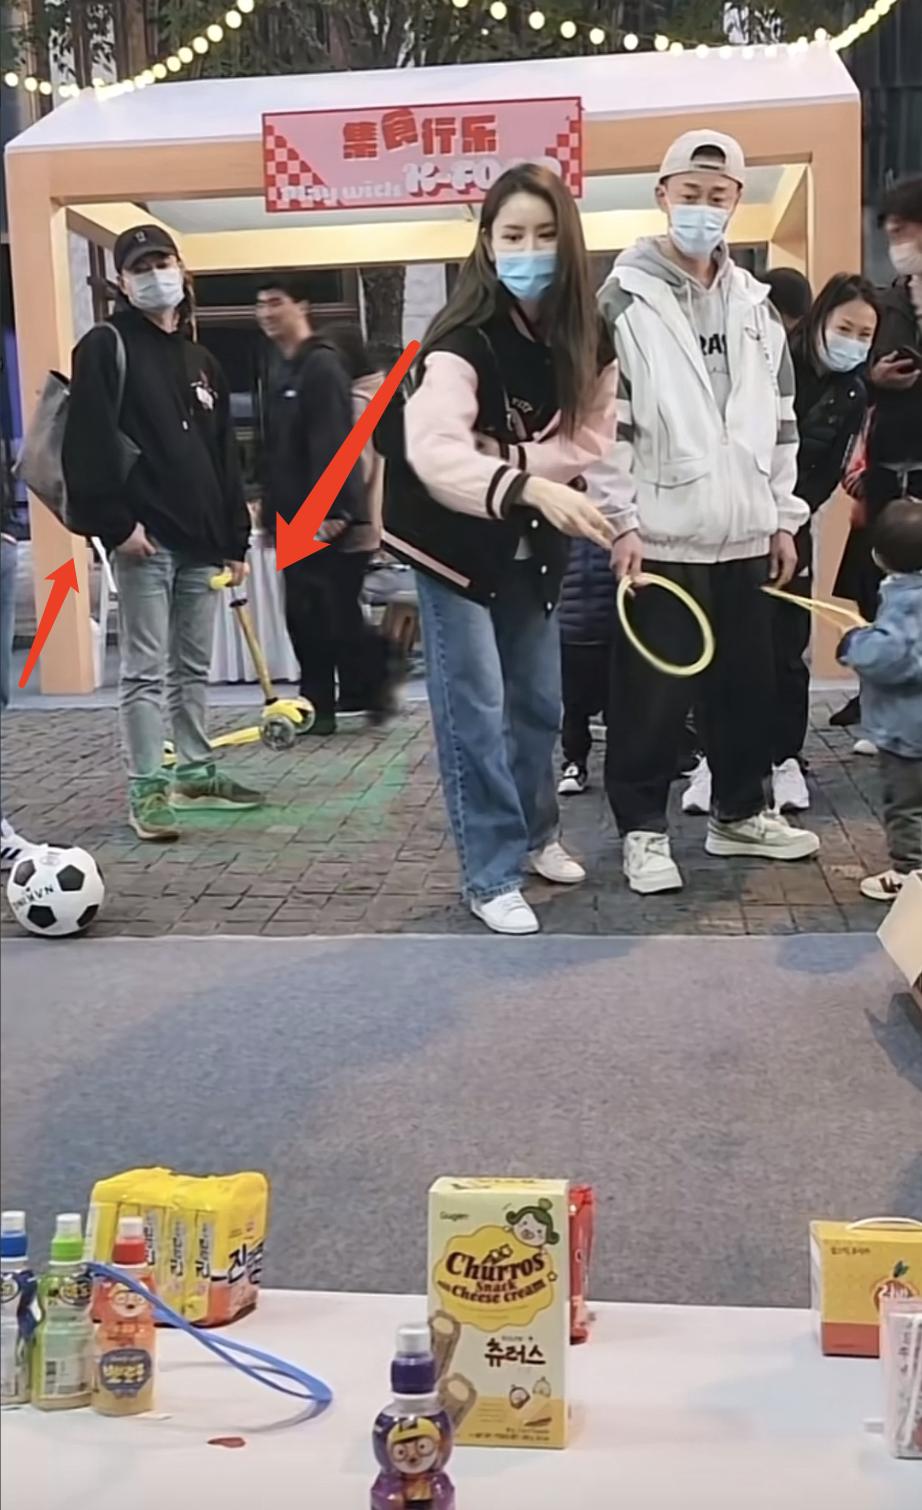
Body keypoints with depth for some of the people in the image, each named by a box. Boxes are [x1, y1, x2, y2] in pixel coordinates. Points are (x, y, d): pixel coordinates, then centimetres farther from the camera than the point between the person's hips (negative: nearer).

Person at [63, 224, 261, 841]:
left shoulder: (200, 360, 19)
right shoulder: (105, 347, -2)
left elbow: (225, 456, 19)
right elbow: (89, 444, -12)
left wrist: (236, 538, 15)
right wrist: (116, 522, -19)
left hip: (201, 539, 7)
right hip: (144, 538, -7)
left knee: (194, 666, 14)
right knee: (145, 669, -4)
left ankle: (197, 773, 25)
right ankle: (147, 788, 1)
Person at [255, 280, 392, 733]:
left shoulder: (322, 364, -13)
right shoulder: (278, 367, 16)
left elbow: (332, 442, -21)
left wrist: (333, 509, -26)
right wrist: (270, 508, 17)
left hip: (329, 517, -9)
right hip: (294, 517, 9)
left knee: (337, 614, -5)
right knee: (303, 614, 8)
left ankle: (373, 686, 15)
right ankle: (318, 707, 13)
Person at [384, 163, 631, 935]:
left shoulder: (588, 343, -6)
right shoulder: (463, 341, -24)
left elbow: (591, 442, -7)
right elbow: (434, 452, -38)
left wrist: (502, 459, -22)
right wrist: (527, 485, -53)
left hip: (532, 545, 6)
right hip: (456, 542, -6)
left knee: (539, 700, 15)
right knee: (476, 708, -5)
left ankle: (536, 834, 35)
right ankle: (492, 876, 4)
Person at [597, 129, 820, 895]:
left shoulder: (754, 305, 14)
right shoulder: (625, 301, -4)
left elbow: (779, 422, 17)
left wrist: (784, 517, 12)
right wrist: (621, 521, -14)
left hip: (745, 536, 6)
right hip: (661, 537, -5)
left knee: (748, 683, 13)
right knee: (653, 695, 0)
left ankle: (739, 813, 28)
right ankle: (645, 827, 13)